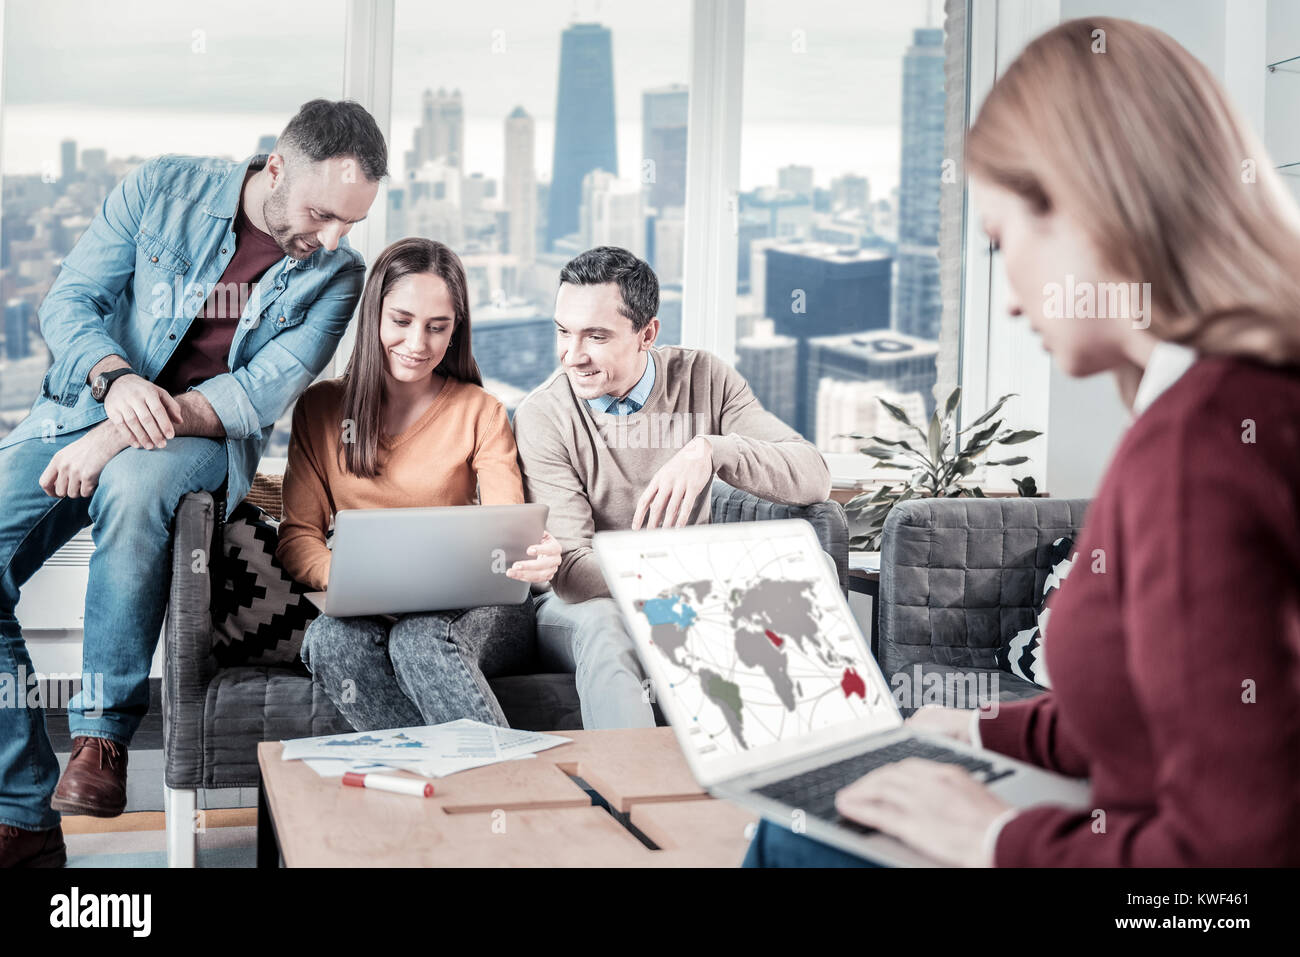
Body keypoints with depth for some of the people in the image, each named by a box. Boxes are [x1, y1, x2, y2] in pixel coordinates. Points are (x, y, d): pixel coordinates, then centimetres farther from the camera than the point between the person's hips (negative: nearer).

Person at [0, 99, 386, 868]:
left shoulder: (335, 275, -2)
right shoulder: (165, 189, -1)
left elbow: (260, 393, -13)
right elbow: (69, 300, -1)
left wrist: (127, 435, -25)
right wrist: (115, 378, -24)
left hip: (201, 438, -2)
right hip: (81, 407, 2)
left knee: (134, 482, -39)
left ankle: (104, 732, -27)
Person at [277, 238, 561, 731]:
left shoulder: (481, 413, 7)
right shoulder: (320, 408, 10)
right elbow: (298, 534, 4)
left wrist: (535, 558, -32)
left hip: (467, 610, -1)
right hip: (364, 610, 1)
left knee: (420, 639, -36)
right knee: (333, 639, -34)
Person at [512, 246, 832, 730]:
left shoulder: (703, 378, -4)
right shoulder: (542, 416, -11)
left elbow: (814, 478, -13)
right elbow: (571, 568, -19)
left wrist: (710, 450, -30)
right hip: (581, 606, -2)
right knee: (604, 626, -36)